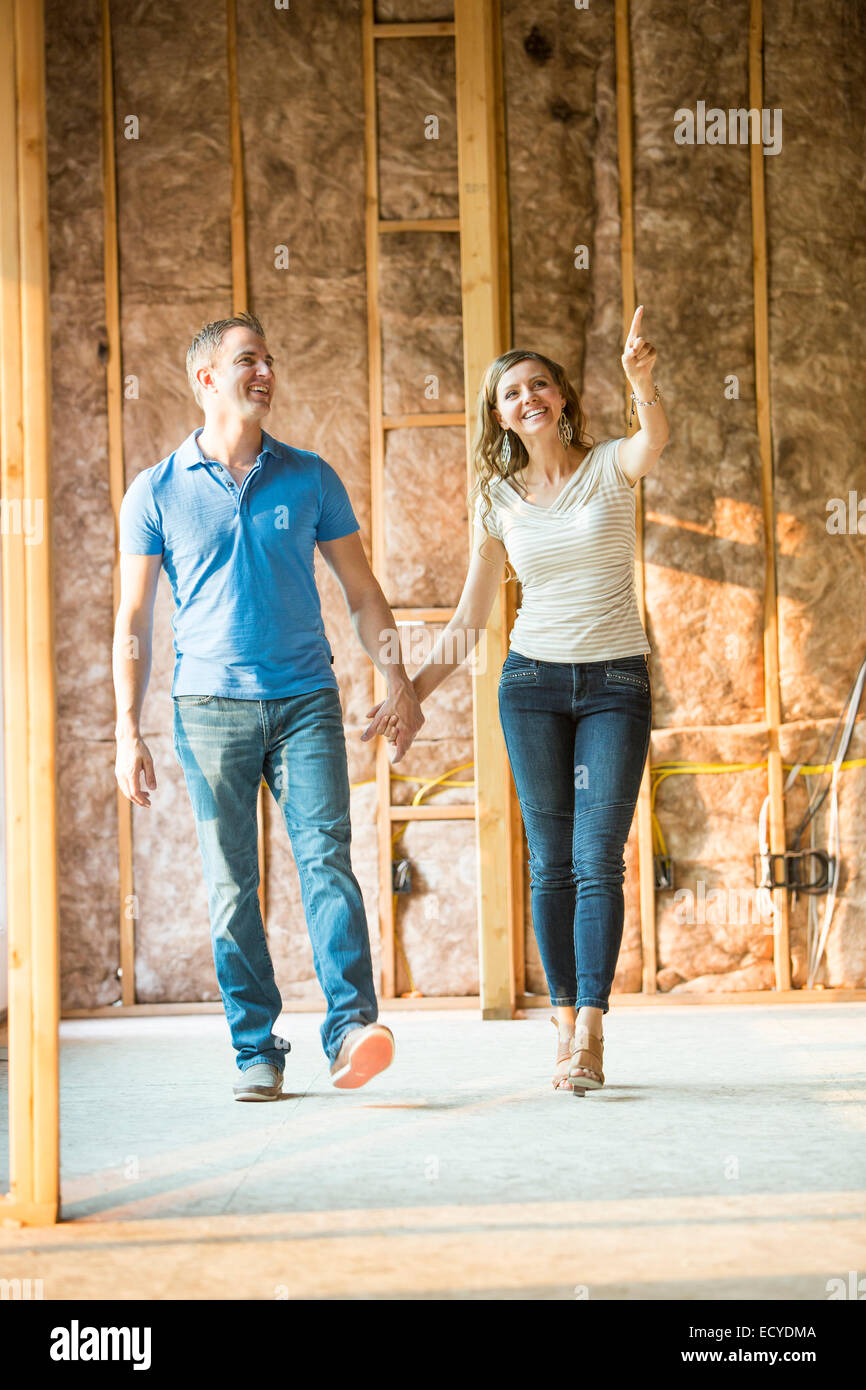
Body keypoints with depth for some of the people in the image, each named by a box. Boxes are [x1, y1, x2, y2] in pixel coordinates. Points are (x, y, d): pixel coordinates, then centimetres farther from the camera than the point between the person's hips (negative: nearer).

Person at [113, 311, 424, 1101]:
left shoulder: (310, 478, 9)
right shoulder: (156, 493, 5)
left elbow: (361, 591, 13)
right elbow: (133, 620, 6)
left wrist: (399, 682, 3)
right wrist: (128, 730, -1)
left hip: (306, 701, 1)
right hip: (210, 704, 0)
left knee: (326, 858, -14)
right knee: (231, 886, 0)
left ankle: (352, 1027, -21)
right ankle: (257, 1052, 6)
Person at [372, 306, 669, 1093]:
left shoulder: (609, 467, -4)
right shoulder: (499, 499, 6)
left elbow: (655, 444, -29)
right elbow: (472, 617, 12)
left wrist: (643, 385, -50)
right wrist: (416, 691, 8)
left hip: (616, 683, -3)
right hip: (533, 681, 3)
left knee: (598, 859, -10)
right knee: (550, 862, 1)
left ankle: (590, 1036, -13)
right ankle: (567, 1027, 8)